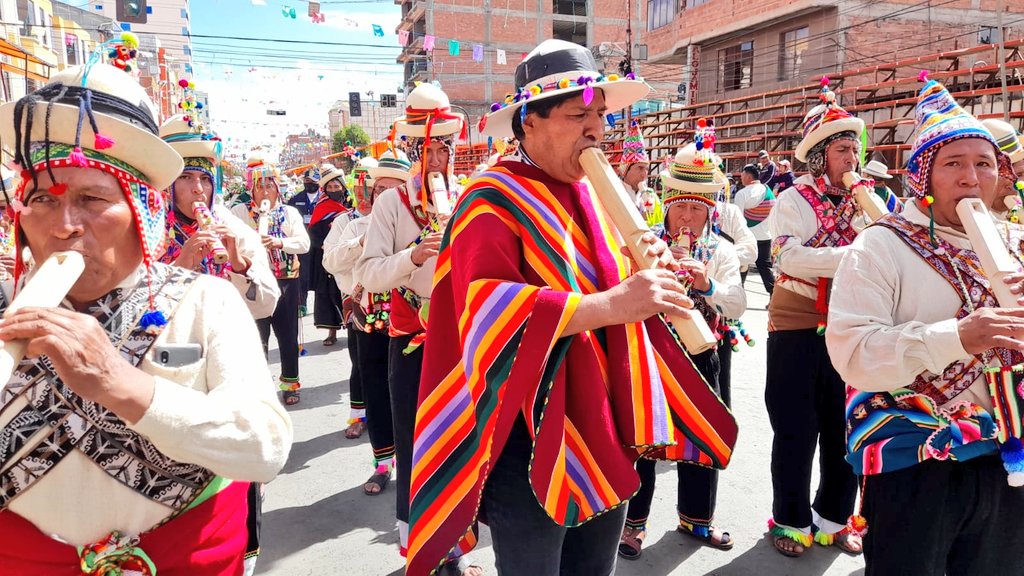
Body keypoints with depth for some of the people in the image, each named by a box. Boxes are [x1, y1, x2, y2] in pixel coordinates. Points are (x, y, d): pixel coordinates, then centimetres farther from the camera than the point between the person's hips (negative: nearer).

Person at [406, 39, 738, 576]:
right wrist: (609, 304, -34)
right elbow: (486, 308, -29)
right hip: (530, 437, -7)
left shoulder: (593, 197, 10)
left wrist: (648, 268, -5)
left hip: (605, 430, 8)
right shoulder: (494, 202, -14)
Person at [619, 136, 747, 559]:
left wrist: (707, 284, -28)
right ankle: (633, 521, 22)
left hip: (700, 355, 3)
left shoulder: (720, 251, 0)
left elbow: (737, 306, -11)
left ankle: (696, 517, 35)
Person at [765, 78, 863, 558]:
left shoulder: (860, 201, 10)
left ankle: (833, 518, 29)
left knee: (844, 428, 11)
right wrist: (854, 255, -27)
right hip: (798, 325, -5)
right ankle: (791, 521, 22)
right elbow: (790, 257, -21)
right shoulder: (794, 200, -6)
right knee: (797, 430, 5)